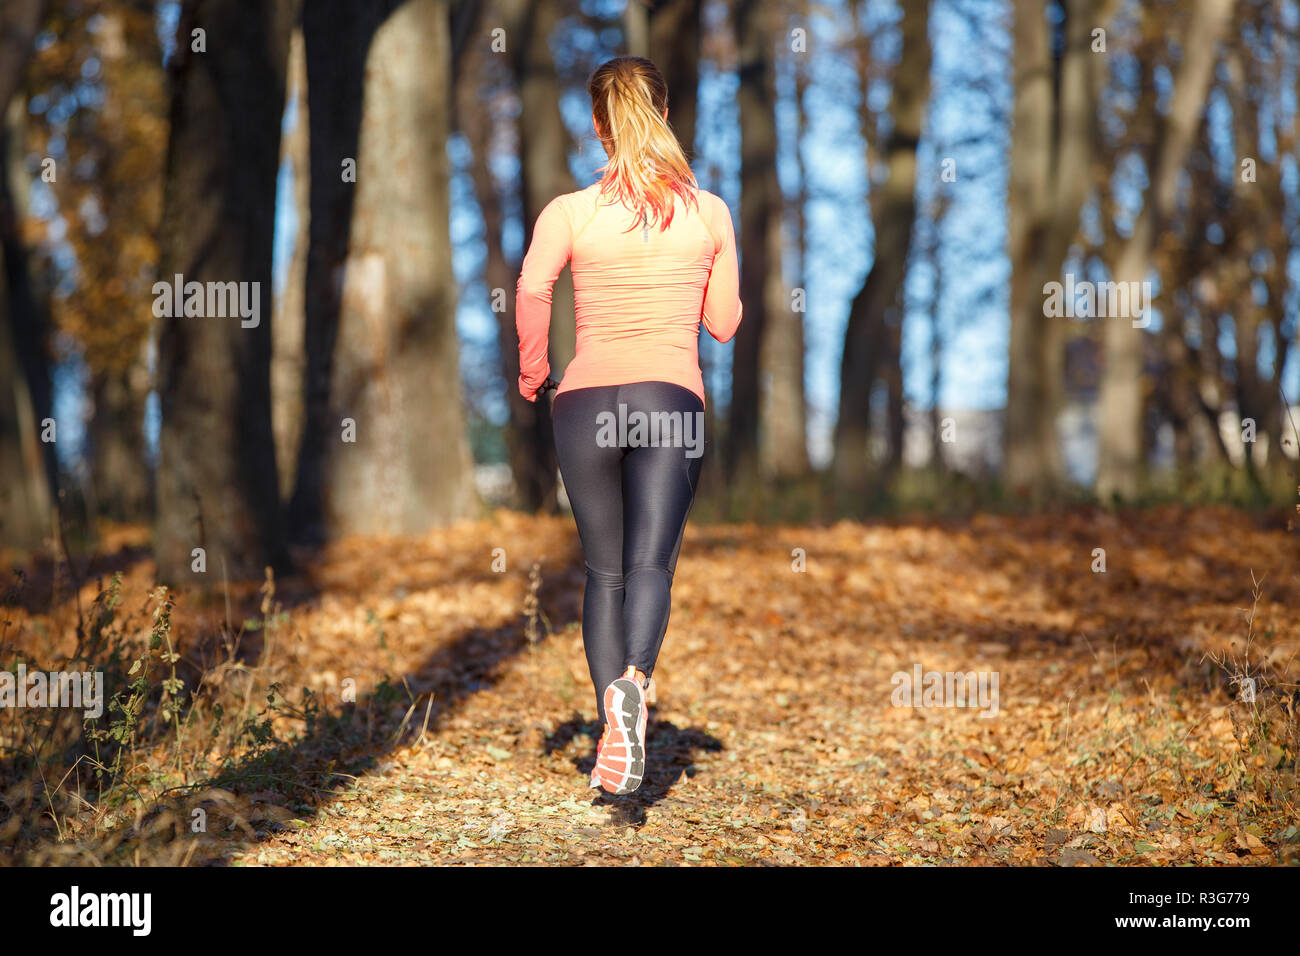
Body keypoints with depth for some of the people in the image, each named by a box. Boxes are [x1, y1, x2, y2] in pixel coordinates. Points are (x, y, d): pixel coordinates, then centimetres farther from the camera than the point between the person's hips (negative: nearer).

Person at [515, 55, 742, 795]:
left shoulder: (570, 211, 3)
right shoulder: (711, 212, 8)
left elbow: (532, 290, -14)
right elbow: (725, 323, 13)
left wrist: (533, 371, 0)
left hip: (586, 400, 1)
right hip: (672, 398, -1)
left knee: (604, 571, 11)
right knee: (650, 563, -10)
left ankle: (613, 730, 8)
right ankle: (633, 682, -39)